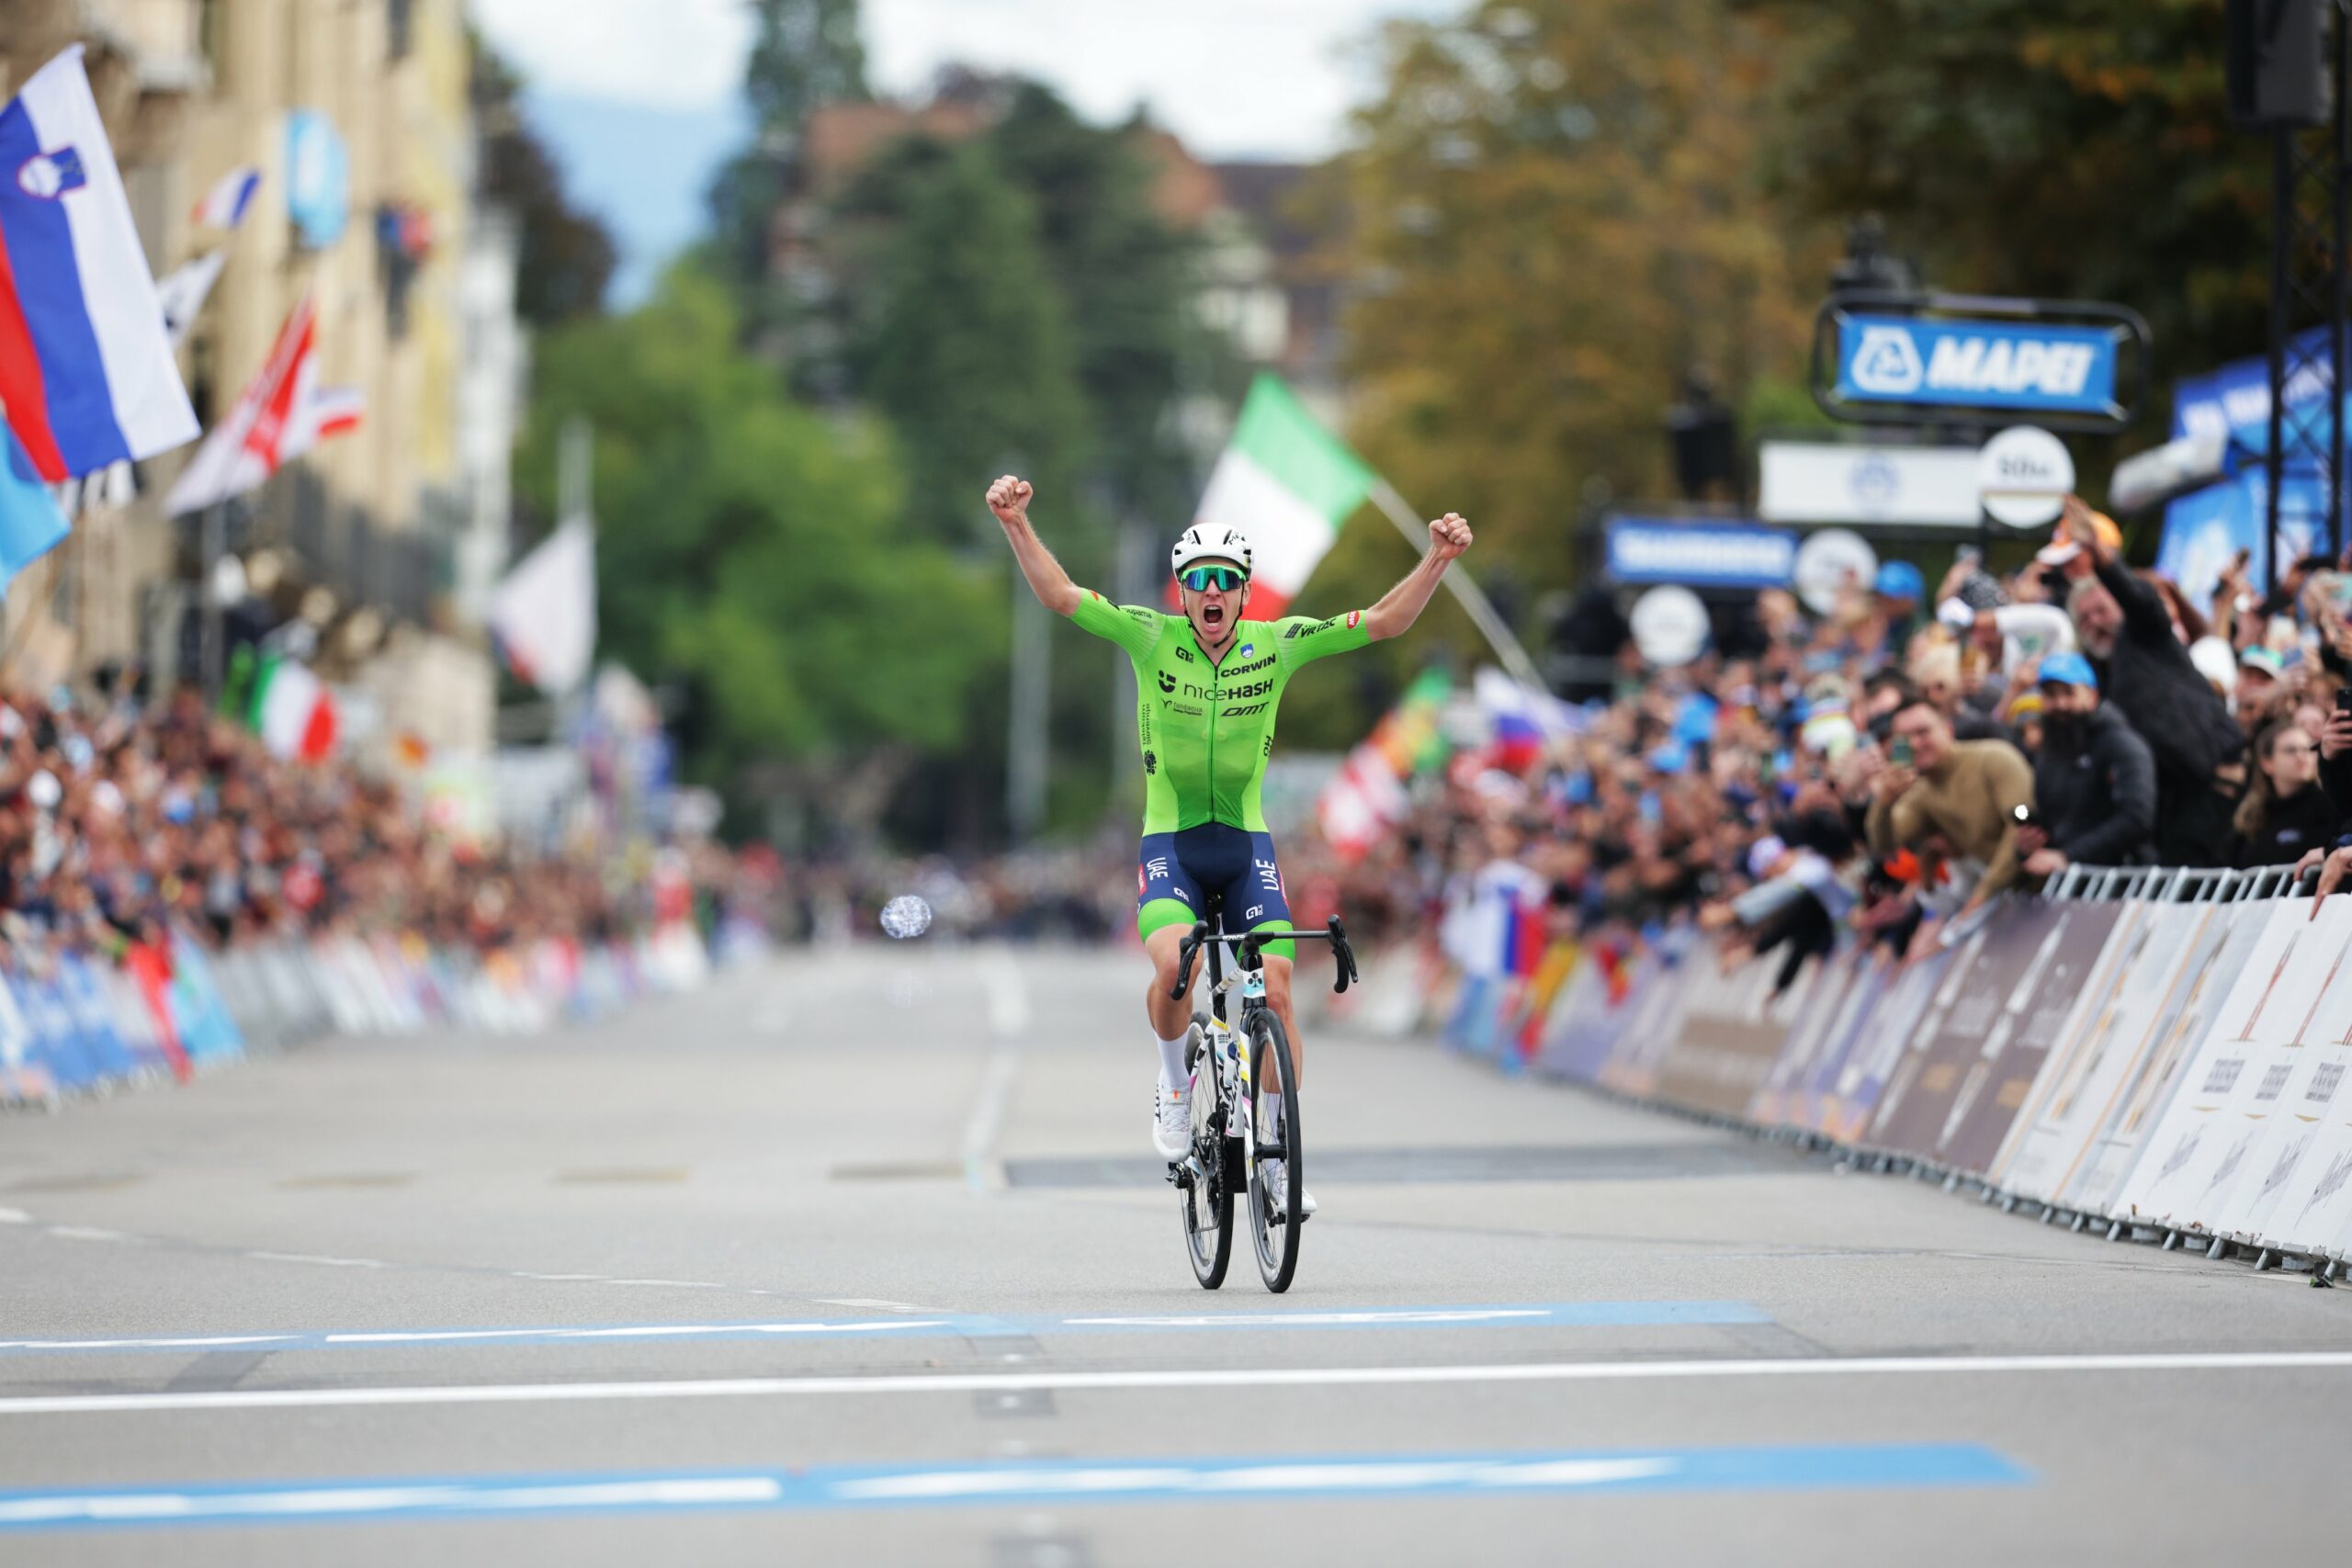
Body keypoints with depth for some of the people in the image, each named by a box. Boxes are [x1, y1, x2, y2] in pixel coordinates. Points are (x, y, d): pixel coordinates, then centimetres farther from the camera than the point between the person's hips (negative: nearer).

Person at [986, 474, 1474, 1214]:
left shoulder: (1276, 644, -3)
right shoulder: (1152, 638, -6)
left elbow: (1386, 620, -5)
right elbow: (1059, 595, -12)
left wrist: (1437, 559, -18)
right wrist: (1017, 524, -26)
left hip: (1247, 845, 2)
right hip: (1170, 844, -2)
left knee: (1275, 990, -9)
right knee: (1176, 968, -27)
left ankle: (1278, 1158, 5)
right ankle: (1175, 1079, 5)